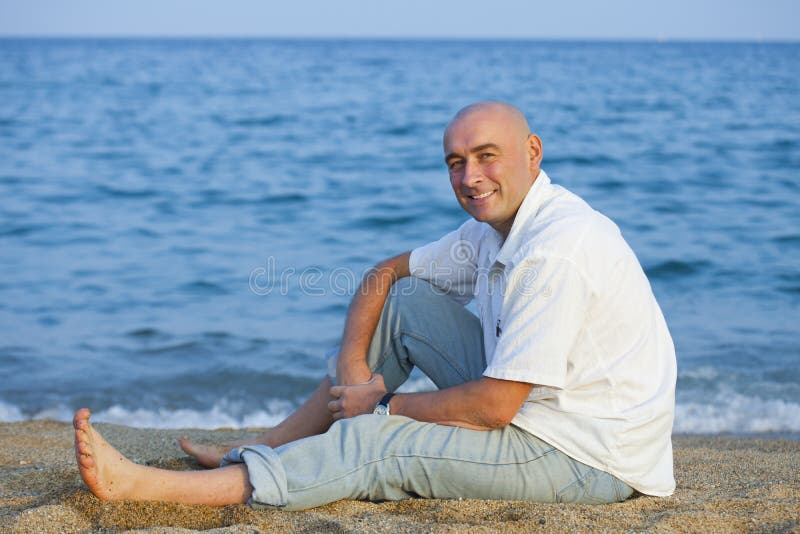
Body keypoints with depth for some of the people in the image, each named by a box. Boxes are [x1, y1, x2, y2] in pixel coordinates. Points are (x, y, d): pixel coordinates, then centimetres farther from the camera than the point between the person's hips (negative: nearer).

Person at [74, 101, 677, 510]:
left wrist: (383, 404, -11)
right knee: (406, 299, 7)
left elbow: (492, 407, -27)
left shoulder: (558, 247, -26)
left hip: (589, 459, -9)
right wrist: (352, 365, -2)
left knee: (372, 444, -18)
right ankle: (262, 450, 10)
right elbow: (386, 273, 15)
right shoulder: (493, 231, 4)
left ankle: (141, 485, -15)